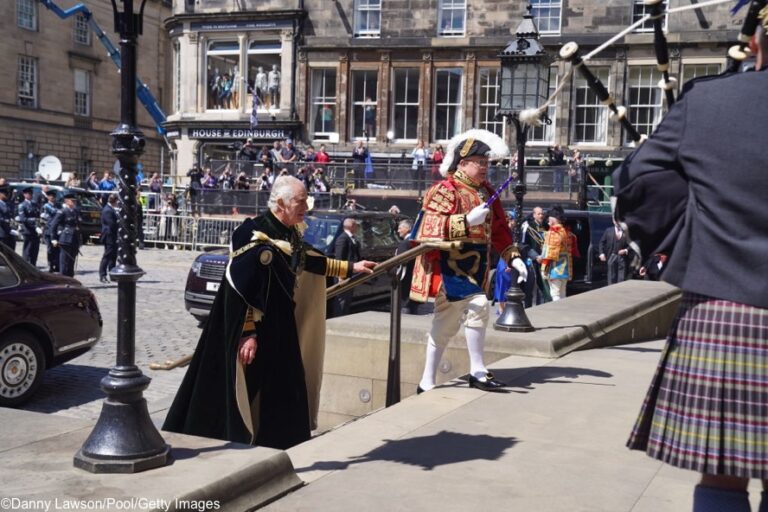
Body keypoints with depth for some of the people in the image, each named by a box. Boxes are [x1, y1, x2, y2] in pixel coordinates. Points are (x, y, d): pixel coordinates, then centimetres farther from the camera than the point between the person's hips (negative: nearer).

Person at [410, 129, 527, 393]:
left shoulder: (486, 192, 15)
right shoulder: (445, 190, -10)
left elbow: (499, 228, 21)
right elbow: (429, 226, -22)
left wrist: (513, 256, 10)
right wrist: (467, 221, -28)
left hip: (474, 269, 8)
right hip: (450, 267, -8)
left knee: (446, 324, 12)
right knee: (477, 305, -21)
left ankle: (427, 382, 22)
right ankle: (478, 372, -8)